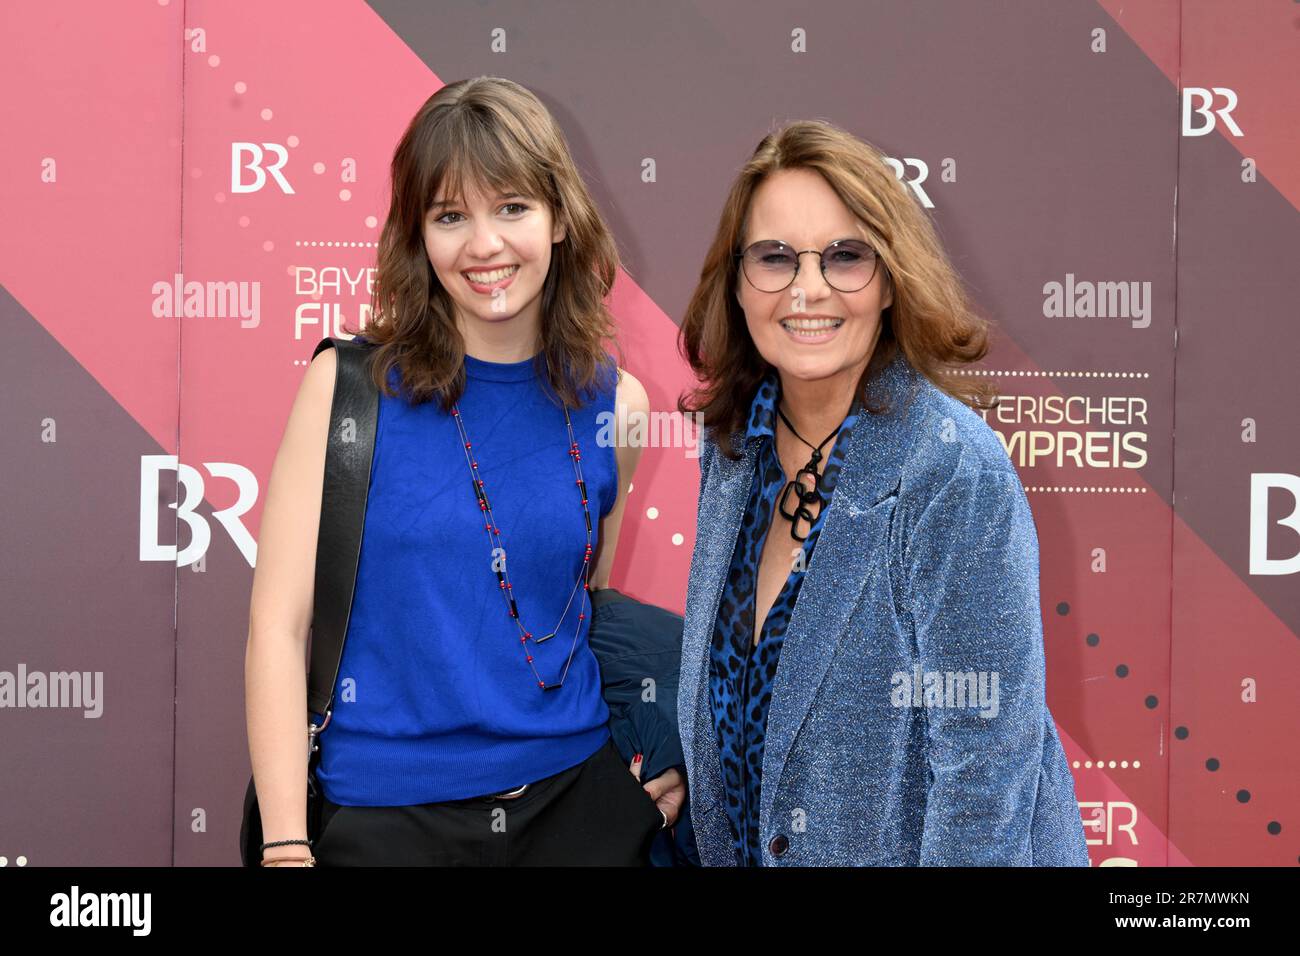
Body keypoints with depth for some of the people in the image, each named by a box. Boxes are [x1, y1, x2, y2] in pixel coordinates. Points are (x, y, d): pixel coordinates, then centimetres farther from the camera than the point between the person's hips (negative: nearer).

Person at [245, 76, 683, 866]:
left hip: (577, 799, 3)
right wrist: (286, 846, -13)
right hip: (386, 812, -2)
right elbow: (280, 624, -9)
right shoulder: (351, 384, -8)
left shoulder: (616, 405, 1)